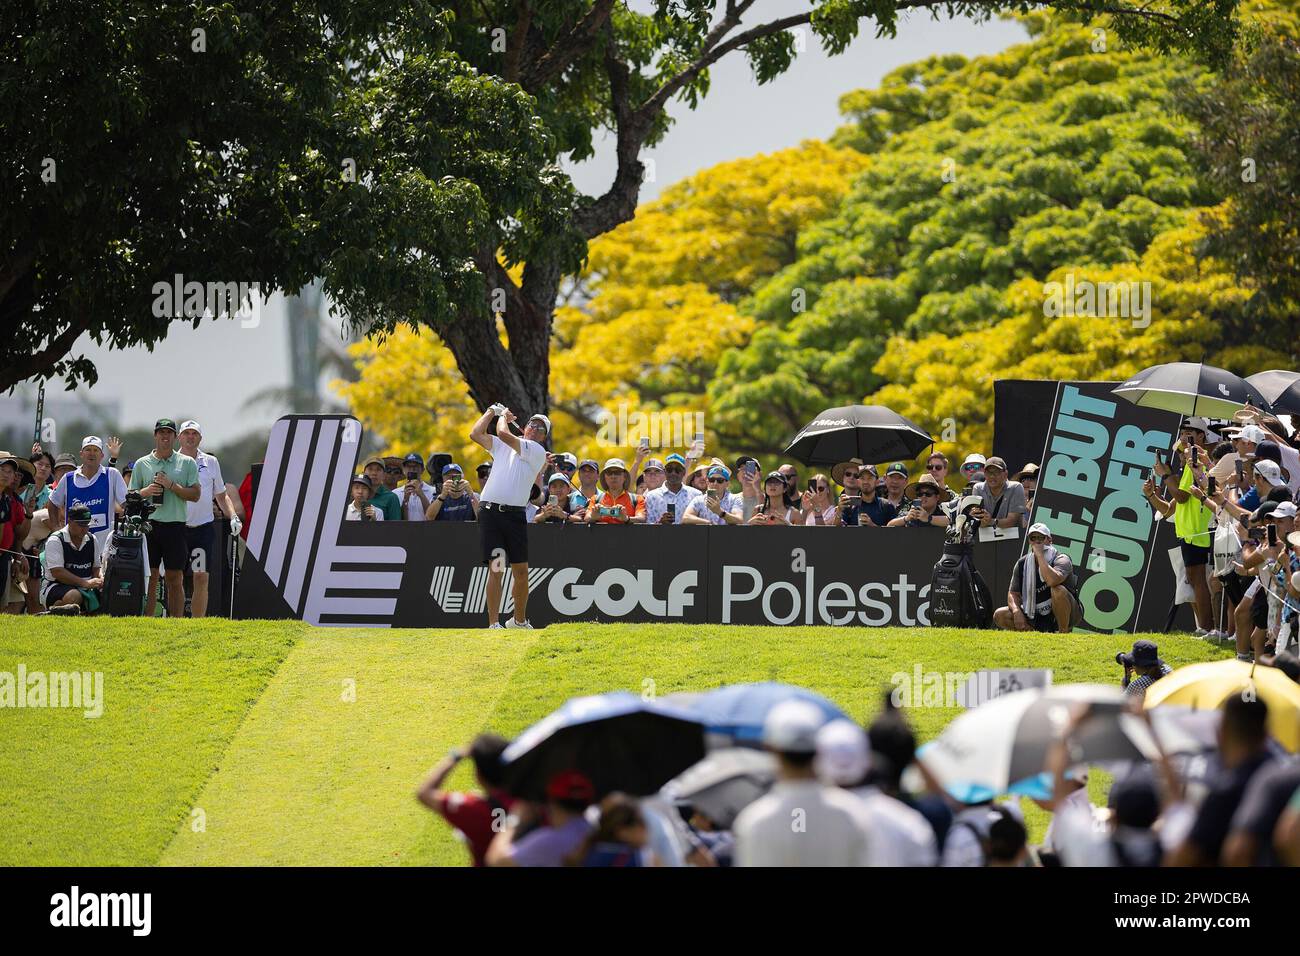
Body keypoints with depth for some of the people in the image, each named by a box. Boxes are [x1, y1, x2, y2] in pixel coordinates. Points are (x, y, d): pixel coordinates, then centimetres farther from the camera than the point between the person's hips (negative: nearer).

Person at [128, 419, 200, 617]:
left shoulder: (187, 463, 8)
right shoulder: (142, 464, 11)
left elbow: (195, 495, 2)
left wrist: (172, 486, -10)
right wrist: (146, 492, -8)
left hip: (175, 525, -1)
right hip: (149, 524, 1)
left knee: (175, 578, 0)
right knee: (149, 577, -1)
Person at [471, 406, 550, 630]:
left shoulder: (537, 451, 4)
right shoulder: (502, 445, 18)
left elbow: (504, 435, -6)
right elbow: (475, 435, 13)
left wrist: (504, 417, 14)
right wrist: (492, 412, 16)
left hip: (515, 514, -1)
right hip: (490, 511, 1)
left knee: (521, 571, 2)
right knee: (496, 569, -7)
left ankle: (519, 620, 20)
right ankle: (493, 624, -10)